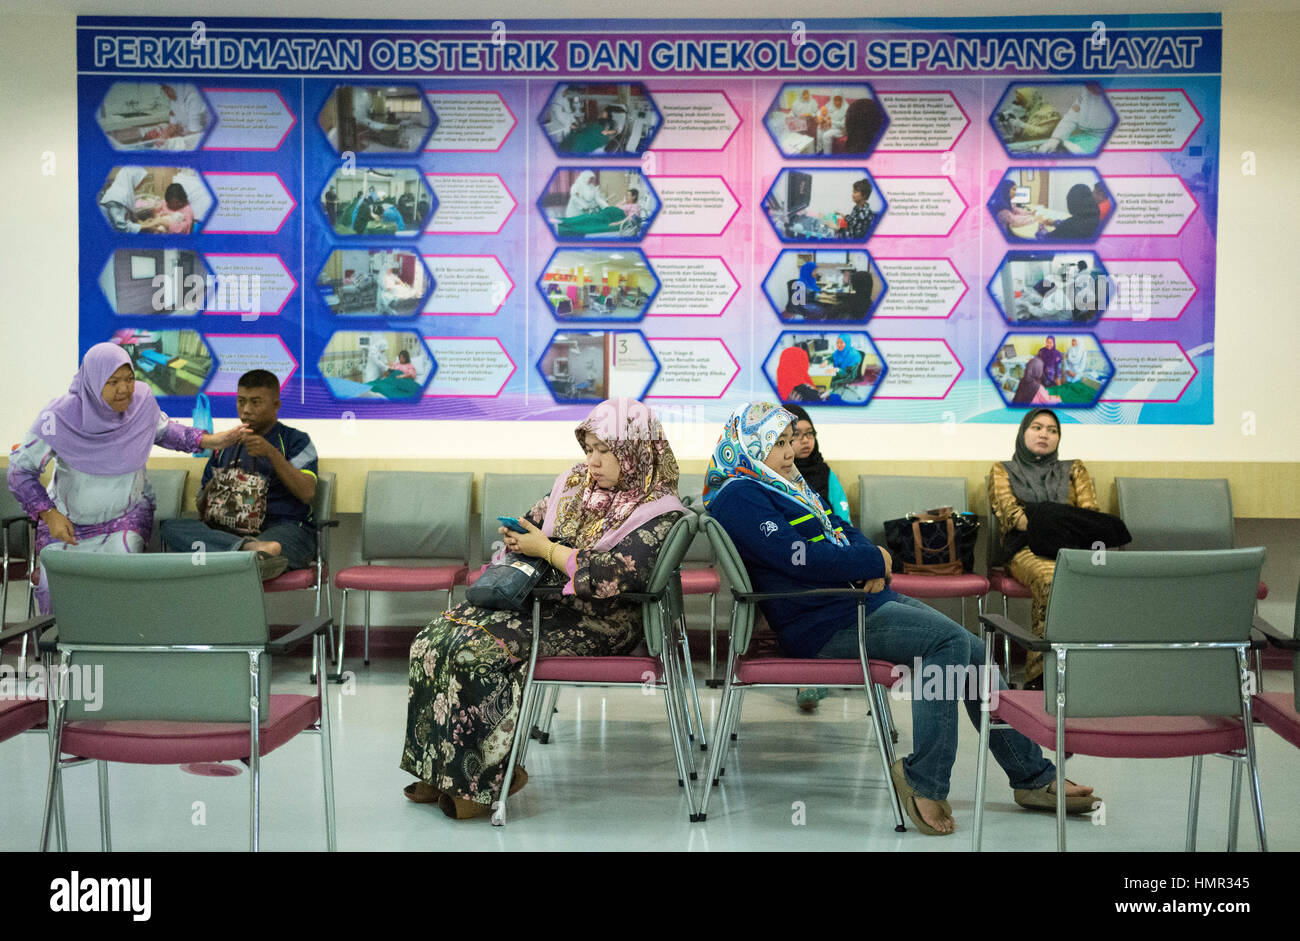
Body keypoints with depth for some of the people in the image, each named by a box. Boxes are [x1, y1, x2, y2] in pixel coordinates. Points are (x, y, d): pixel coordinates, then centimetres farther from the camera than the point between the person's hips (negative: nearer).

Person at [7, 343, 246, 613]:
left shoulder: (142, 401, -13)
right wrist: (49, 515, -20)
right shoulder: (60, 416, -22)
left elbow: (162, 431, 11)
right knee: (57, 594, -17)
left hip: (126, 514, 1)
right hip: (67, 520, -1)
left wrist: (210, 440, -1)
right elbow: (20, 468, -11)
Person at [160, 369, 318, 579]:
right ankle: (252, 547, -46)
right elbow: (202, 509, 23)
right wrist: (211, 488, -1)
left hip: (286, 528, -5)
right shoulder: (224, 446, 23)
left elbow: (307, 493, -6)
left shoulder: (296, 440, 12)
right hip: (232, 530, 5)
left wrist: (271, 453, -14)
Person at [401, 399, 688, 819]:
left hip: (593, 623, -8)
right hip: (539, 597, 8)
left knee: (477, 647, -27)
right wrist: (516, 541, -2)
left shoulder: (658, 514, -11)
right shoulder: (576, 482, 11)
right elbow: (530, 525, 22)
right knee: (434, 639, -13)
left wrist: (548, 550, -16)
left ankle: (483, 780, -14)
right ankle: (441, 772, -7)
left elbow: (614, 575, -25)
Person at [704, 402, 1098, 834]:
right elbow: (798, 557, -22)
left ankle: (1033, 776, 10)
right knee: (950, 641, -24)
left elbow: (843, 530, 21)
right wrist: (874, 560, -10)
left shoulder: (786, 485, 21)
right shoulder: (738, 497, -10)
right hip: (824, 623, -10)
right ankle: (924, 782, -20)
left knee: (974, 653, 1)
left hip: (863, 595, 10)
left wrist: (871, 568, -2)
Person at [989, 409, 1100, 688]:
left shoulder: (1074, 469, 30)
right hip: (1028, 549, -2)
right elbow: (1008, 511, 4)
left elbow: (1090, 512, 14)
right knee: (1051, 579, -40)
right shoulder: (1003, 471, 23)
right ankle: (1039, 674, -39)